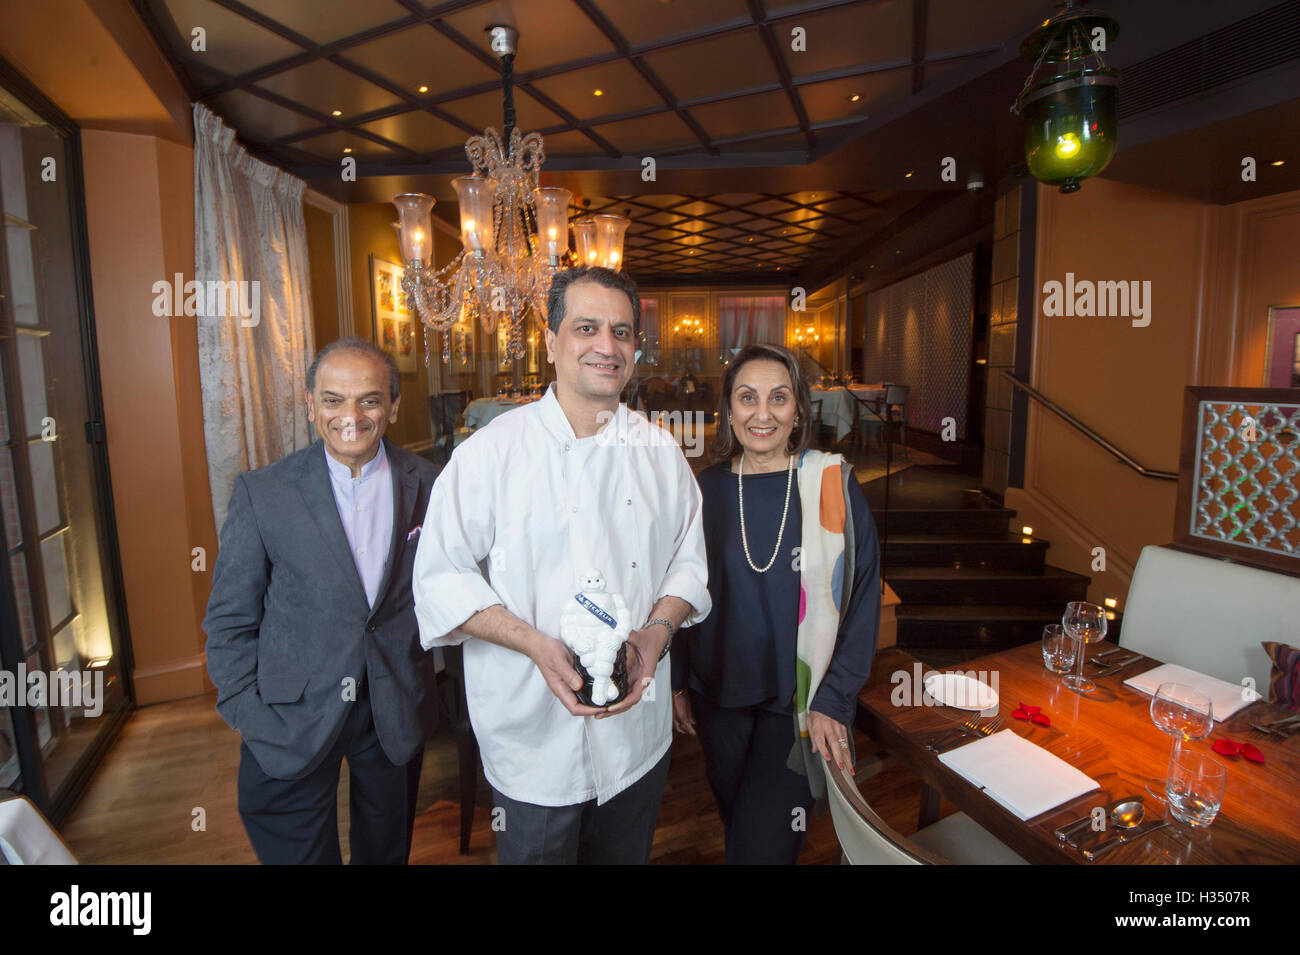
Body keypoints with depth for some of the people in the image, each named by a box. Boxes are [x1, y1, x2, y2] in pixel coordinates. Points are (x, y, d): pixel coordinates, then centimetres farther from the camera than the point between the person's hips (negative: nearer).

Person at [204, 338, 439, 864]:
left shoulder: (426, 484, -5)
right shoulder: (261, 492, -9)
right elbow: (230, 619, -3)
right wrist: (248, 716, -7)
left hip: (396, 714, 2)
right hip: (294, 717, -1)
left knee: (387, 849, 22)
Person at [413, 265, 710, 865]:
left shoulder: (659, 452, 0)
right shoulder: (491, 451, -12)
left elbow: (687, 562, 5)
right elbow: (442, 578, -10)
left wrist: (657, 632, -14)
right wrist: (537, 644, -22)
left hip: (638, 732, 4)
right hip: (532, 739, -3)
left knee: (626, 855, 25)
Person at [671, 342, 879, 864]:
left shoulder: (832, 485, -11)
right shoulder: (707, 489, -3)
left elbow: (862, 599, -8)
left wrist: (833, 702, -11)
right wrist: (678, 682, 6)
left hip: (801, 701, -3)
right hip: (719, 696, 3)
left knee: (762, 844, 0)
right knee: (735, 820, 22)